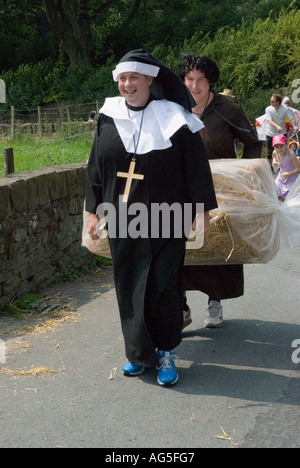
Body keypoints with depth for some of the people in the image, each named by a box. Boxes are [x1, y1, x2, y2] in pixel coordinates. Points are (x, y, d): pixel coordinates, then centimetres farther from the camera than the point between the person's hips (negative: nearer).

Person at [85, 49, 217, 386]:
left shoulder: (172, 119, -5)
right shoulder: (109, 118, 5)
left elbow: (197, 167, -2)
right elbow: (95, 167, 11)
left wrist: (203, 211, -2)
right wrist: (93, 211, 11)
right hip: (121, 222, 4)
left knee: (161, 286, -3)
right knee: (128, 288, 8)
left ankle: (165, 352, 13)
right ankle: (138, 352, 22)